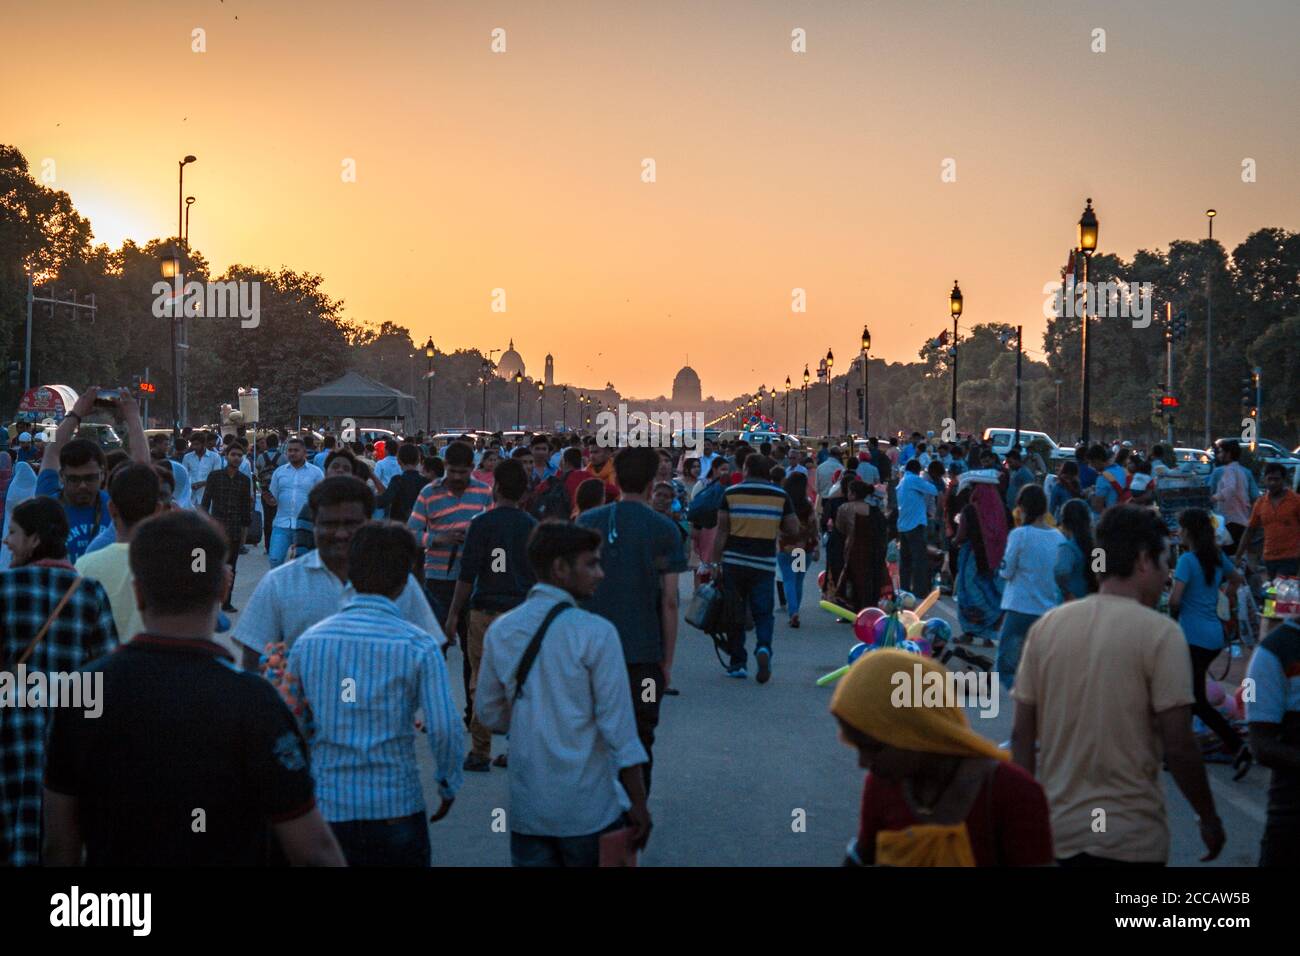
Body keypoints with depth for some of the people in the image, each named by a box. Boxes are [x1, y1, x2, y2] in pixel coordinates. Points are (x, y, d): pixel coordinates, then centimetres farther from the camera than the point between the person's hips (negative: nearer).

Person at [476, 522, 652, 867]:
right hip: (589, 810, -5)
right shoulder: (595, 633, -14)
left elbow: (488, 713, 12)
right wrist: (639, 804, -7)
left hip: (526, 810, 5)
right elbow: (618, 727, -14)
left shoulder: (500, 631, 2)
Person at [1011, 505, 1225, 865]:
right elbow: (1178, 746, -14)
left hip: (1056, 831, 5)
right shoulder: (1160, 633, -12)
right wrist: (1208, 818, 0)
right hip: (1130, 839, -4)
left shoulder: (1046, 626, 1)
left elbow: (1022, 735, 4)